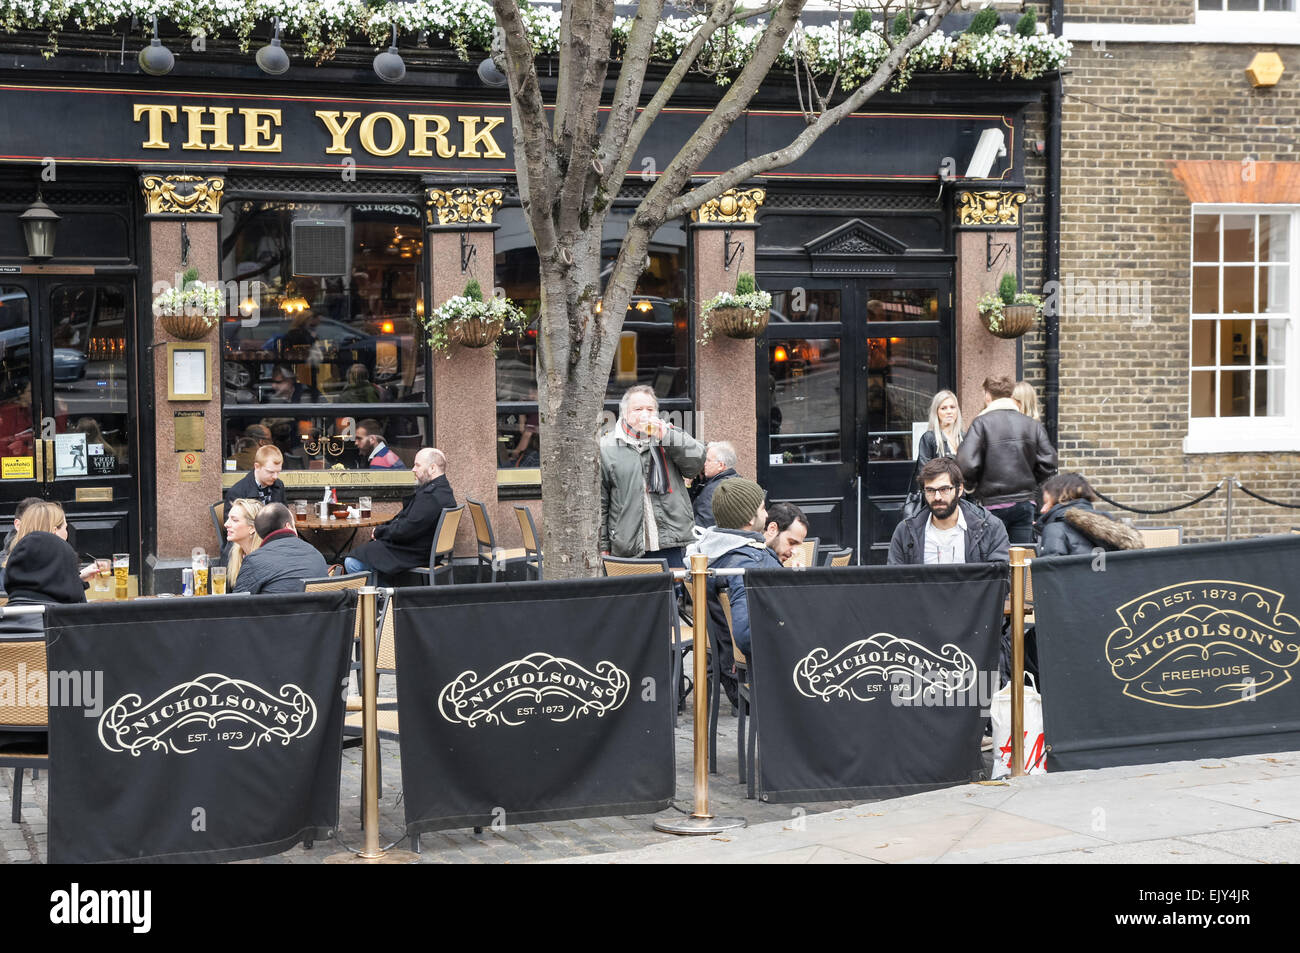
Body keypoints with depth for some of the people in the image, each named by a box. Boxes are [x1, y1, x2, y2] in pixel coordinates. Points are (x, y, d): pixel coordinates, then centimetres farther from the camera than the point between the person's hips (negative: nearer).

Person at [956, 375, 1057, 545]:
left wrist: (971, 486, 5)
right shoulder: (1032, 424, 4)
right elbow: (1049, 463, -1)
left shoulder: (981, 423, -7)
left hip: (993, 505, -4)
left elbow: (967, 465, -15)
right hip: (1025, 502, 4)